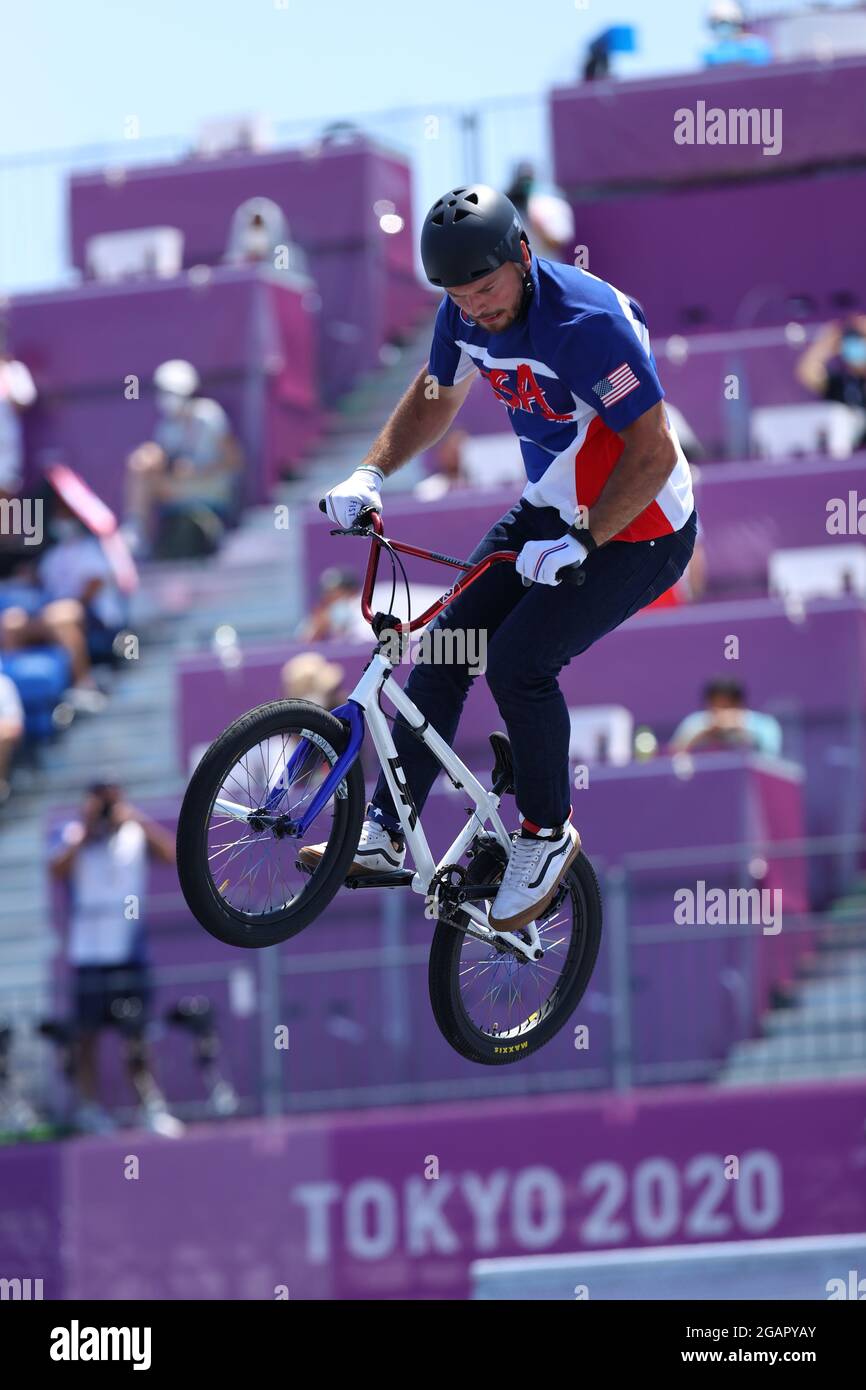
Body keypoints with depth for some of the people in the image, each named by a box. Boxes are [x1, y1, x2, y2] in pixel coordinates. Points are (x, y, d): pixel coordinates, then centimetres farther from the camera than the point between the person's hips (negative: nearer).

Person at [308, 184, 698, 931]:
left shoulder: (589, 322, -31)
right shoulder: (468, 315, -7)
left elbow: (654, 451, -29)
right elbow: (435, 397, 13)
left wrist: (581, 543, -33)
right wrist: (370, 475, -1)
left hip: (637, 530, -8)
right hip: (551, 509, 8)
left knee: (520, 659, -20)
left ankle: (548, 834, 1)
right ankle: (386, 834, 9)